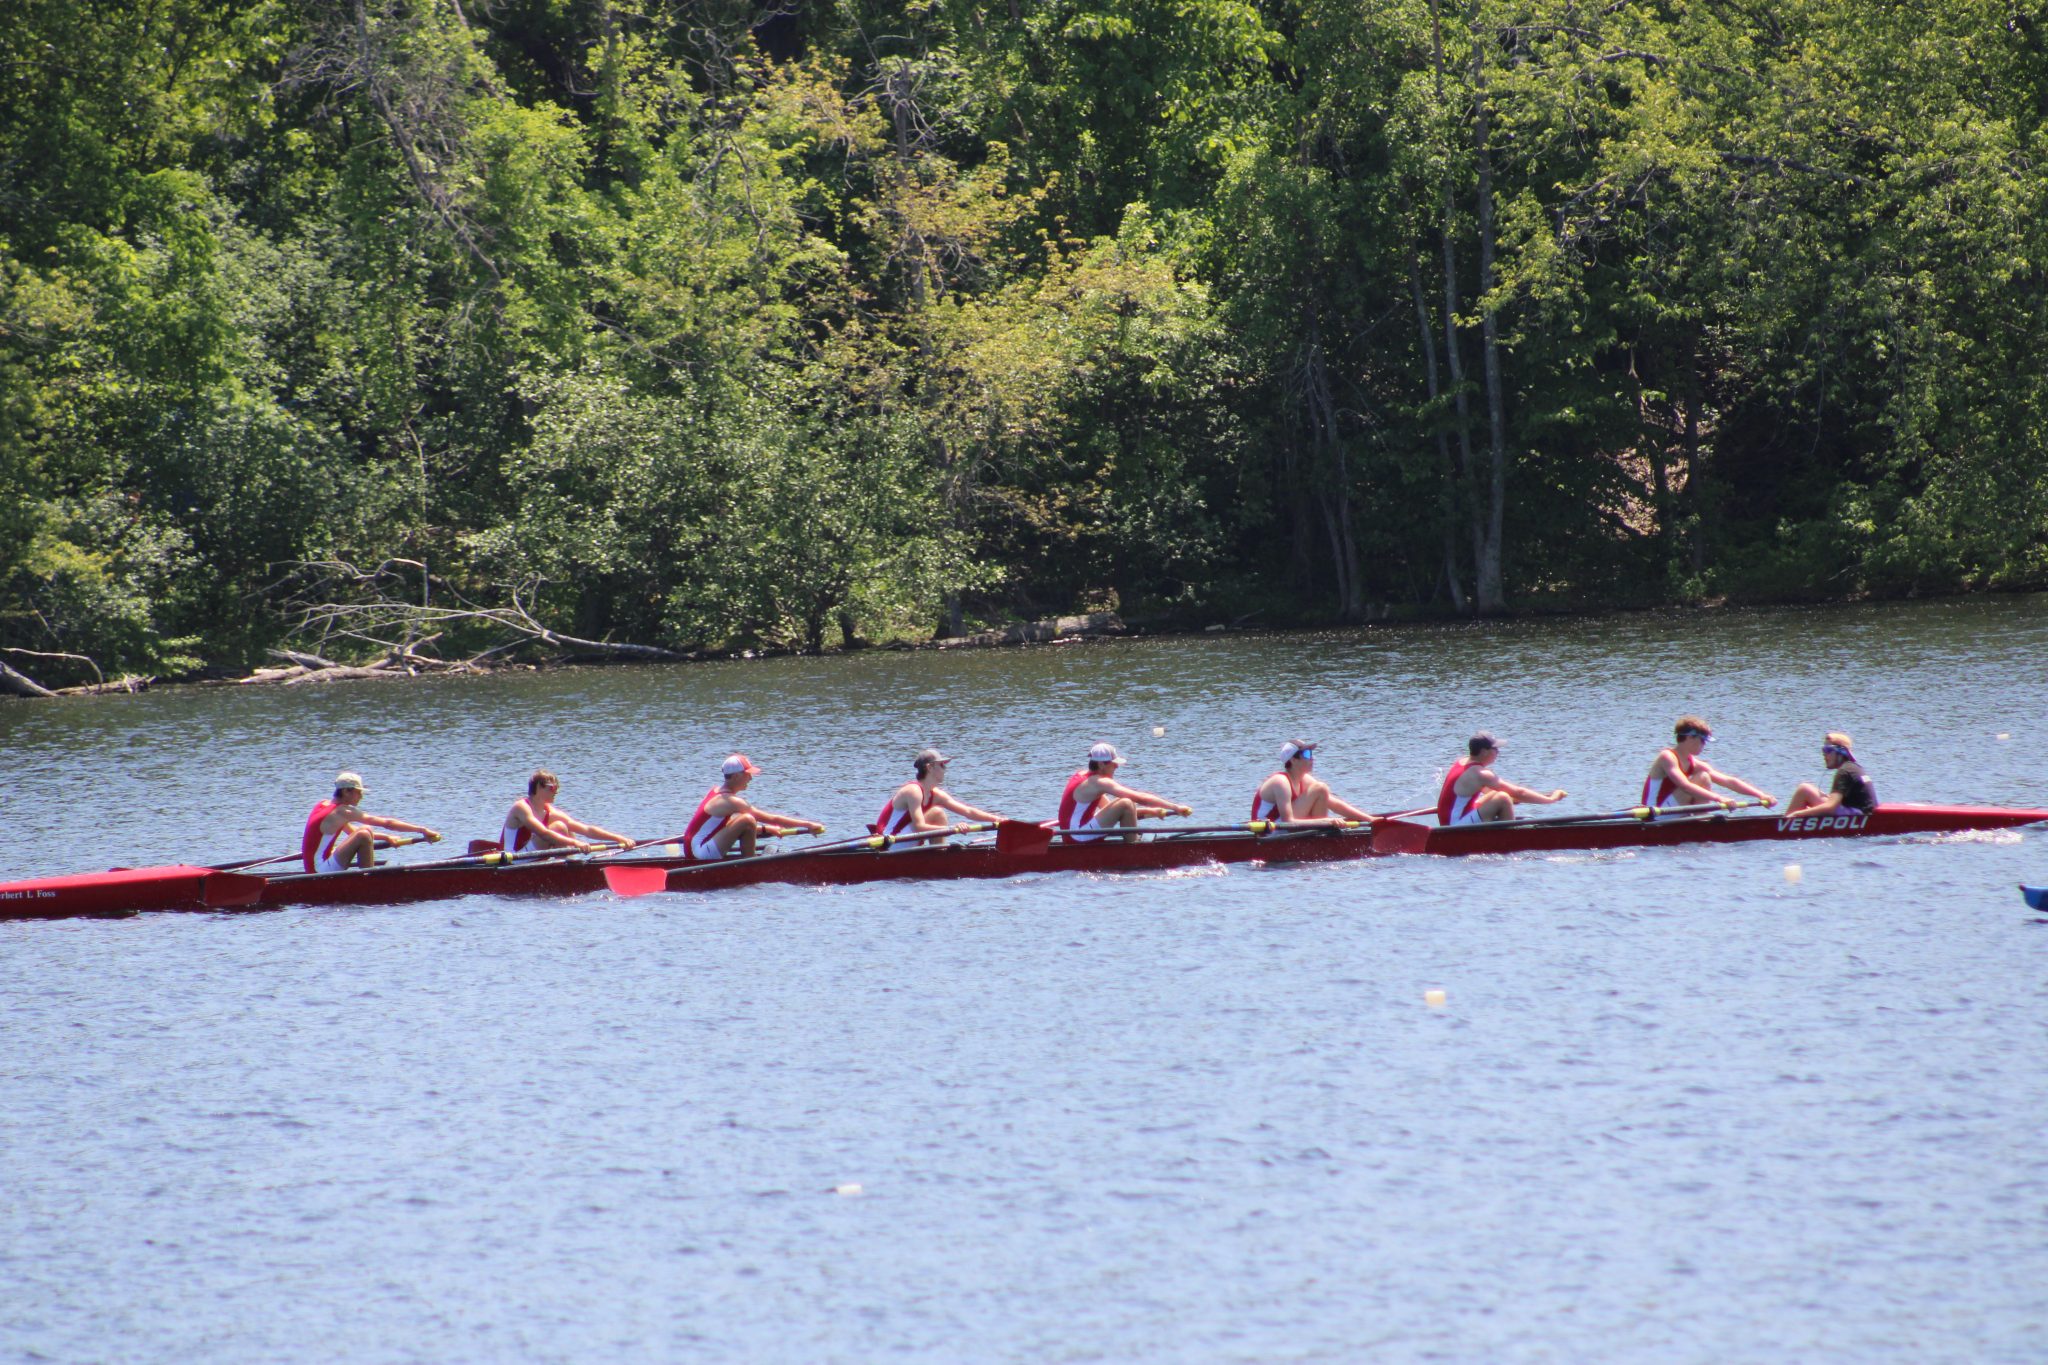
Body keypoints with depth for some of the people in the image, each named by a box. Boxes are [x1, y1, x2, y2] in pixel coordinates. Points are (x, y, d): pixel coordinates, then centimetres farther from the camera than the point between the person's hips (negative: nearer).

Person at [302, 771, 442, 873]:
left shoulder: (323, 805, 14)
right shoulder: (342, 812, -13)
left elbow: (352, 831, 24)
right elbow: (386, 823, -15)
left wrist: (385, 837, 15)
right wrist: (422, 830, -14)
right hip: (321, 871, -10)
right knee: (365, 833, -22)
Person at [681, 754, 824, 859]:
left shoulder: (717, 791, 13)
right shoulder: (729, 801, -15)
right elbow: (771, 819, -14)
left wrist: (764, 828, 18)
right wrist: (808, 824, -11)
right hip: (701, 850, -10)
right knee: (747, 820, -23)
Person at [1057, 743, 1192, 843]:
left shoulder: (1083, 777, 16)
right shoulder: (1099, 782, -14)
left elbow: (1109, 807, 20)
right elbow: (1139, 798, -17)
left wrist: (1149, 811, 13)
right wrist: (1175, 807, -15)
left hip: (1071, 838, 10)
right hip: (1079, 837, -10)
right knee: (1126, 804, -18)